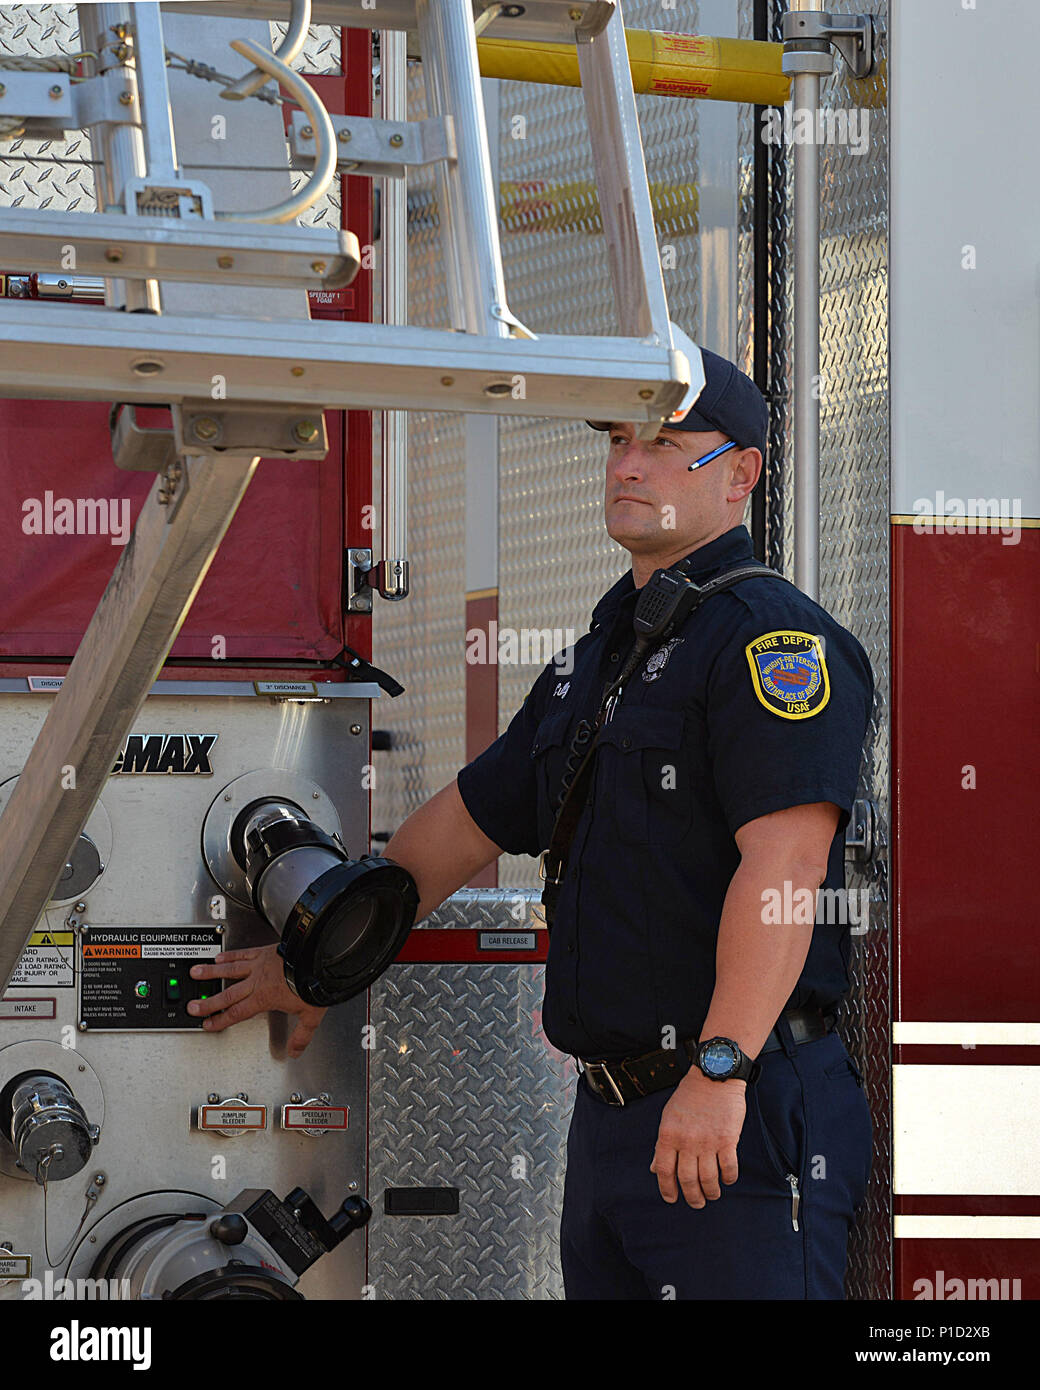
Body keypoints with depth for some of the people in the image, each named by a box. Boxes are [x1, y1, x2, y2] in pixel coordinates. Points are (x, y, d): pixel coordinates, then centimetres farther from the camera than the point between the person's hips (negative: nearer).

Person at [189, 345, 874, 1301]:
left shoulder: (770, 636, -10)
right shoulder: (597, 659, 20)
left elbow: (783, 859, -22)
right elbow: (465, 824, 29)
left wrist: (719, 1069, -29)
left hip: (743, 1120, -9)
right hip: (610, 1116, 9)